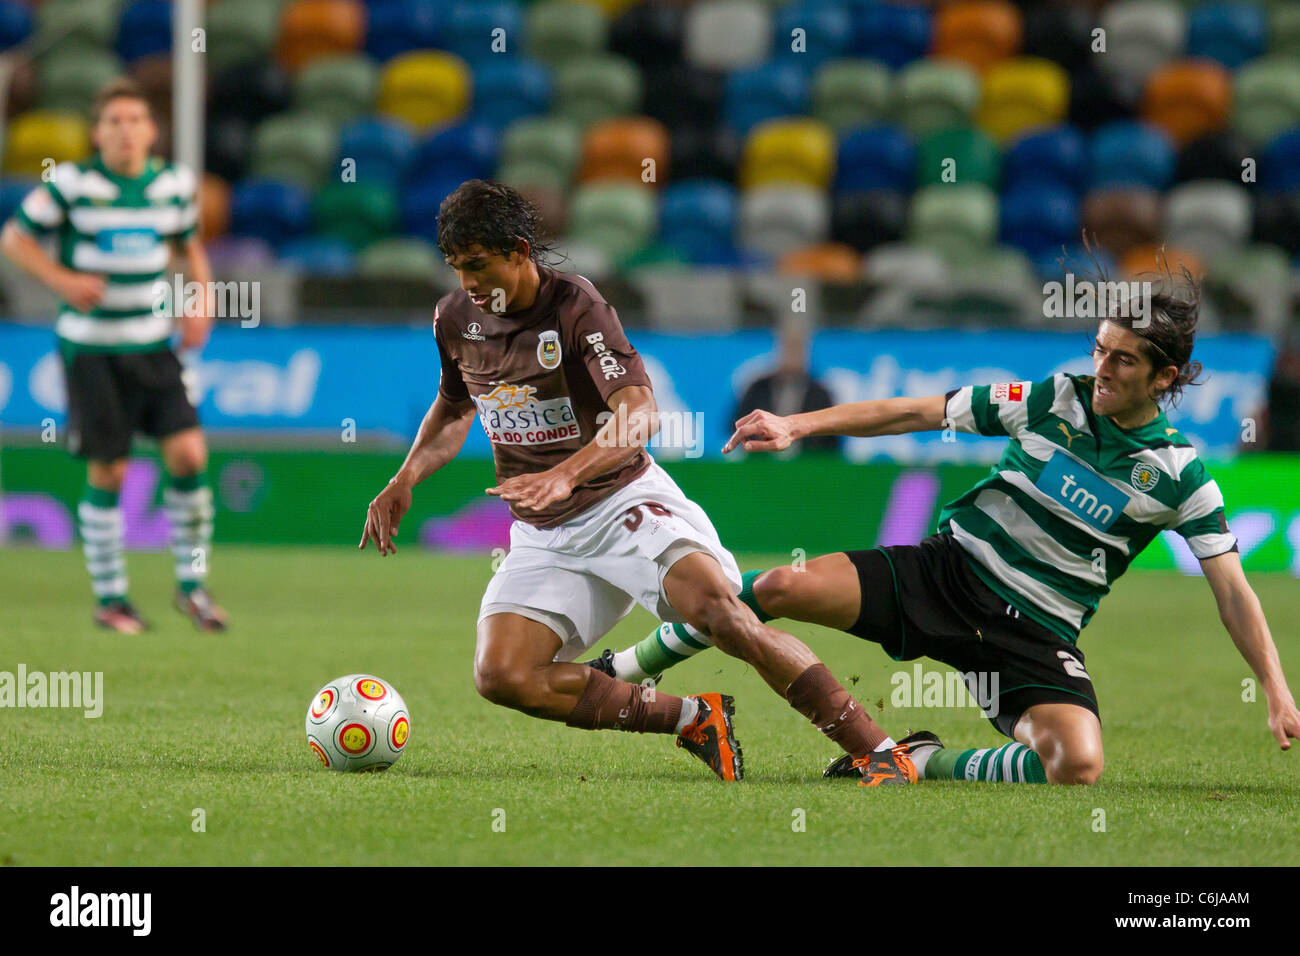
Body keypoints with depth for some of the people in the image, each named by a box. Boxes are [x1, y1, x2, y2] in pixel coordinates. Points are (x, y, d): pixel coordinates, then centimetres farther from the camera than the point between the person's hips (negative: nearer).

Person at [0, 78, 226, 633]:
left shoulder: (174, 183, 3)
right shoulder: (71, 183, -8)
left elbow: (189, 246, 20)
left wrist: (201, 302, 4)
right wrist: (61, 279, -15)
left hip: (153, 344, 3)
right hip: (90, 348, -3)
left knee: (189, 453, -9)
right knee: (109, 472, -1)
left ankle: (192, 586, 6)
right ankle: (109, 598, 15)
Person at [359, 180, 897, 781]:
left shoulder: (575, 307, -15)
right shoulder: (454, 319, 4)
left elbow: (639, 414, -28)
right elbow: (454, 407, 25)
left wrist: (564, 475, -45)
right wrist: (404, 482, 8)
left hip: (622, 501, -6)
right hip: (542, 536, 6)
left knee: (719, 613, -32)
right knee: (500, 676, -19)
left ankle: (874, 749, -28)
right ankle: (694, 720, -8)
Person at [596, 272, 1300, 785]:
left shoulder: (1181, 477, -4)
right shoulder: (1055, 401, -2)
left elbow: (1232, 590, 0)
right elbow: (919, 413, 1)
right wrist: (797, 425, -4)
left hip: (1036, 633, -1)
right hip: (947, 570, 1)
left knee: (1079, 767, -30)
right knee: (778, 588, -17)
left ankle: (926, 763, -5)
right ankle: (621, 672, 3)